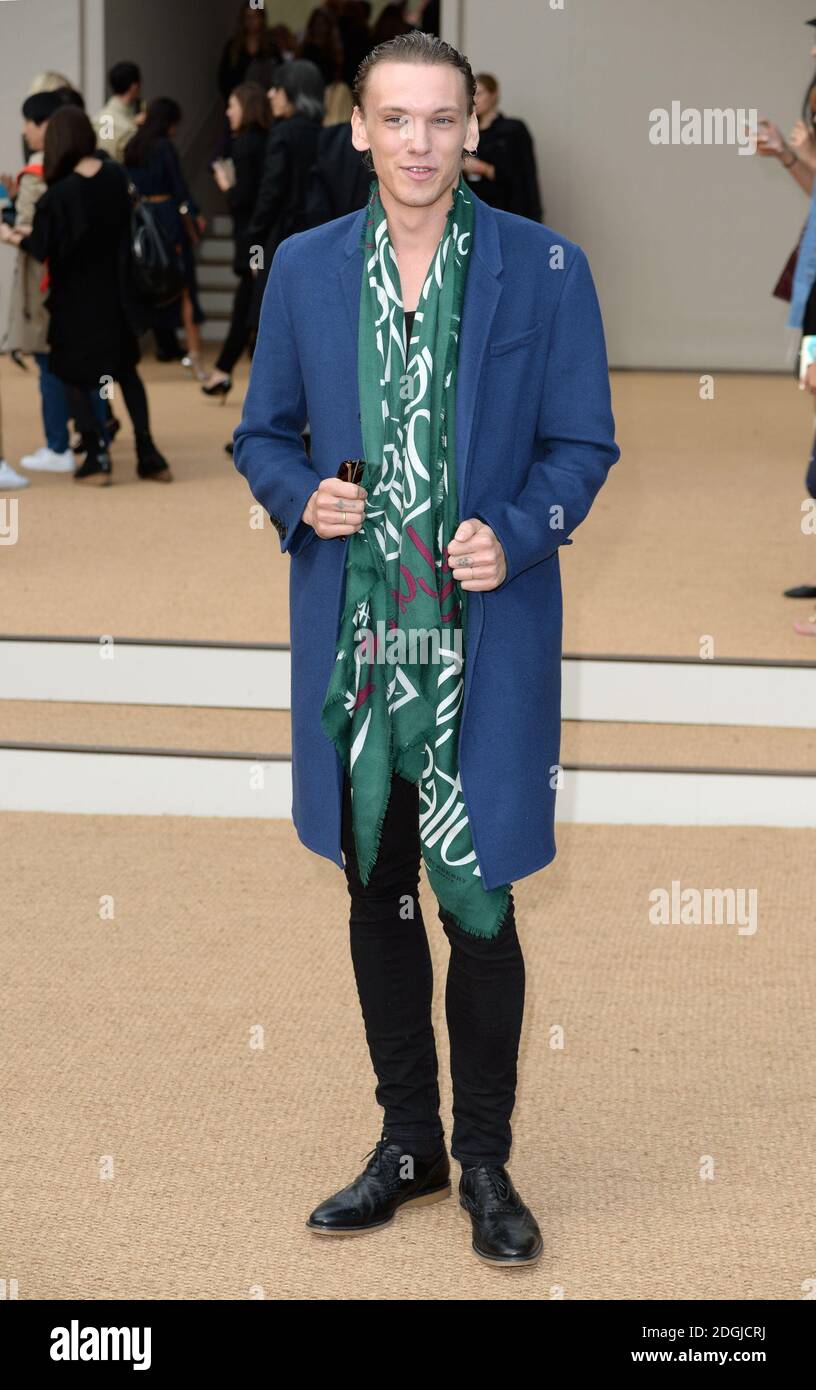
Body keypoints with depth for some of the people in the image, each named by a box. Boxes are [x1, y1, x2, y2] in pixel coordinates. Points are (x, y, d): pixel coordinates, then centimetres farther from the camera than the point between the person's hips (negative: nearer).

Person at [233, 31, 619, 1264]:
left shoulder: (545, 269, -1)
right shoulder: (305, 268, 6)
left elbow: (583, 442, 2)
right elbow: (263, 433, 12)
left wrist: (517, 535, -15)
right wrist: (301, 497, -9)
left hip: (484, 643, -3)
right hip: (351, 641, 3)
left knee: (477, 904, 0)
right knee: (377, 898, 13)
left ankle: (485, 1160, 18)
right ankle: (407, 1144, 28)